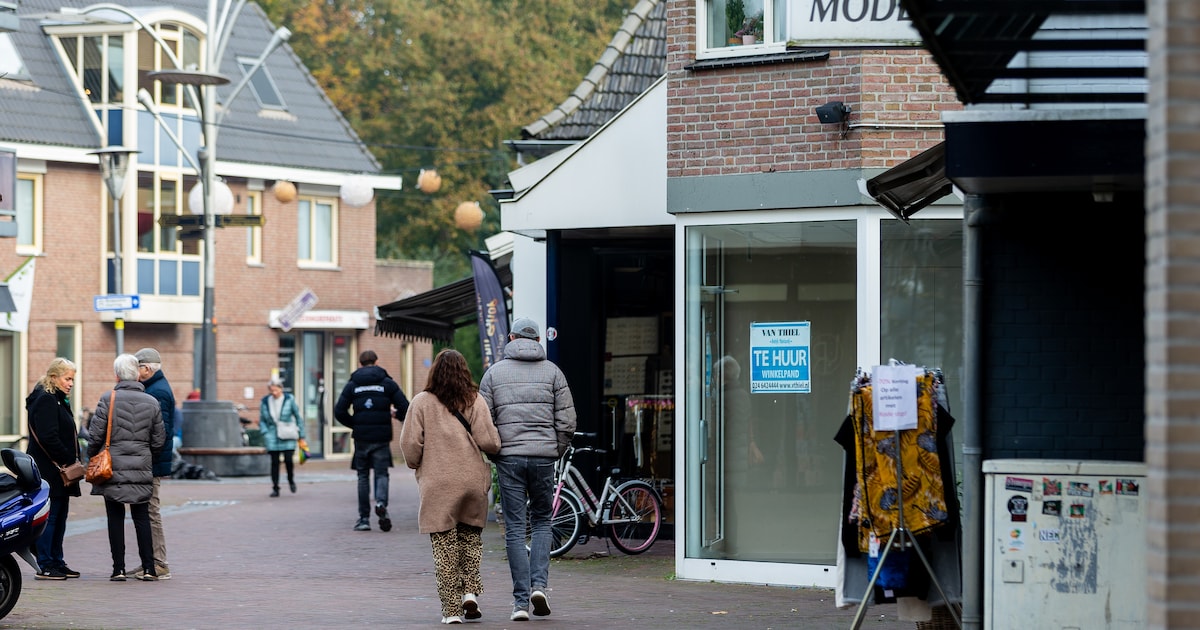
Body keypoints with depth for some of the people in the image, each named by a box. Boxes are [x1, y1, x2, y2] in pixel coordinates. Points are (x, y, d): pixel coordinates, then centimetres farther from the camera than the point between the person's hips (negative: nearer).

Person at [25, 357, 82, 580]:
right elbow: (48, 437, -22)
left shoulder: (57, 400, 20)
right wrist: (68, 460, -17)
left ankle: (56, 562, 18)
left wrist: (73, 460, 11)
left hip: (59, 469, 10)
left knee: (60, 516, 12)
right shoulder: (45, 400, -13)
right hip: (48, 469, -10)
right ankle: (44, 566, -6)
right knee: (49, 517, -8)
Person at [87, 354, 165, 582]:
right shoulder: (152, 403, 2)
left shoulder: (108, 400, -7)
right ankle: (148, 569, 5)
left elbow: (95, 435, -7)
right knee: (142, 518, 8)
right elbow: (159, 440, 6)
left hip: (113, 468, -2)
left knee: (115, 519, 4)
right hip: (142, 469, 2)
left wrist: (92, 457, 9)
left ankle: (118, 569, 3)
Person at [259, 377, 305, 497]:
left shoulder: (289, 399, -3)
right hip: (272, 438, 2)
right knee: (274, 462, -1)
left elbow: (298, 417, 4)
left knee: (288, 460, -11)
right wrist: (265, 433, -5)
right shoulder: (265, 402, 3)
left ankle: (291, 480, 18)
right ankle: (275, 488, 8)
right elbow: (262, 420, 10)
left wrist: (301, 435, 4)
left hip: (288, 438, -2)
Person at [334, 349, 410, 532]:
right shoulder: (387, 383, 4)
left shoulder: (352, 385, 5)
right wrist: (396, 414, 19)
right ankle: (381, 502, -25)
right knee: (381, 474, 4)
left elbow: (339, 411, -2)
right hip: (382, 437, -1)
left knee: (363, 476, 9)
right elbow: (405, 407, -4)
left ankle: (364, 518, 6)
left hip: (361, 437, 1)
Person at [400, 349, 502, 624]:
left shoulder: (422, 402, -1)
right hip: (472, 482, 1)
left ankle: (451, 609, 3)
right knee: (471, 537, 19)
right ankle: (470, 592, 4)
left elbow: (410, 443, -5)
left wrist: (417, 466, 14)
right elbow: (488, 441, -8)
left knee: (444, 546, 4)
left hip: (437, 486, -1)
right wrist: (496, 445, 15)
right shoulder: (474, 401, 0)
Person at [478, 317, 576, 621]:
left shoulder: (494, 372, 4)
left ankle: (521, 600, -1)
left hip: (508, 458, 0)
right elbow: (566, 420, 0)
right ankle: (539, 583, -4)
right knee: (541, 521, 15)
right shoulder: (552, 371, 5)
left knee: (514, 528, 2)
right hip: (543, 457, 1)